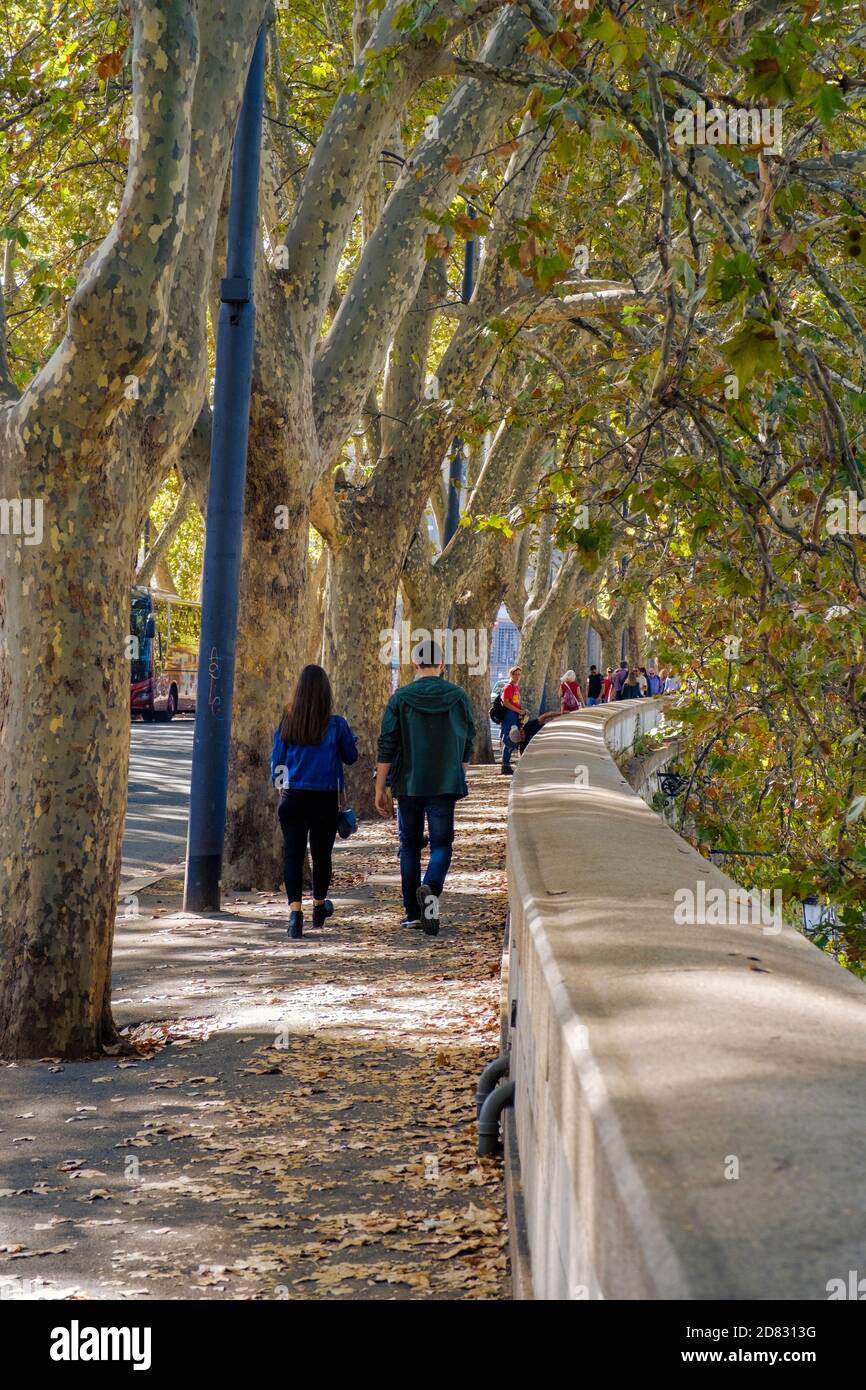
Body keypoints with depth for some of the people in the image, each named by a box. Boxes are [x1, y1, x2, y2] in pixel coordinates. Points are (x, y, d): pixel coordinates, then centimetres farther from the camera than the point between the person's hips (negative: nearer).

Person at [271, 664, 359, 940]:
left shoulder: (286, 723, -3)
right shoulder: (336, 724, -8)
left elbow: (276, 761, 4)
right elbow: (351, 757, 5)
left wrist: (279, 788, 21)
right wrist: (350, 737, 22)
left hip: (293, 797, 0)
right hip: (326, 799, 0)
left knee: (292, 854, -1)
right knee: (321, 853, 16)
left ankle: (295, 909, -19)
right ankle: (319, 906, 34)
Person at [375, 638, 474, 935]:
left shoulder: (400, 698, -4)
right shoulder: (459, 698, 0)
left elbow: (387, 747, -5)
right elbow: (468, 743, 8)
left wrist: (380, 789, -1)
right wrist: (460, 779, 22)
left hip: (408, 785, 0)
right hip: (446, 786, 0)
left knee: (409, 845, 12)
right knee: (441, 844, 5)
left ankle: (412, 912, 12)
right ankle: (431, 888, -25)